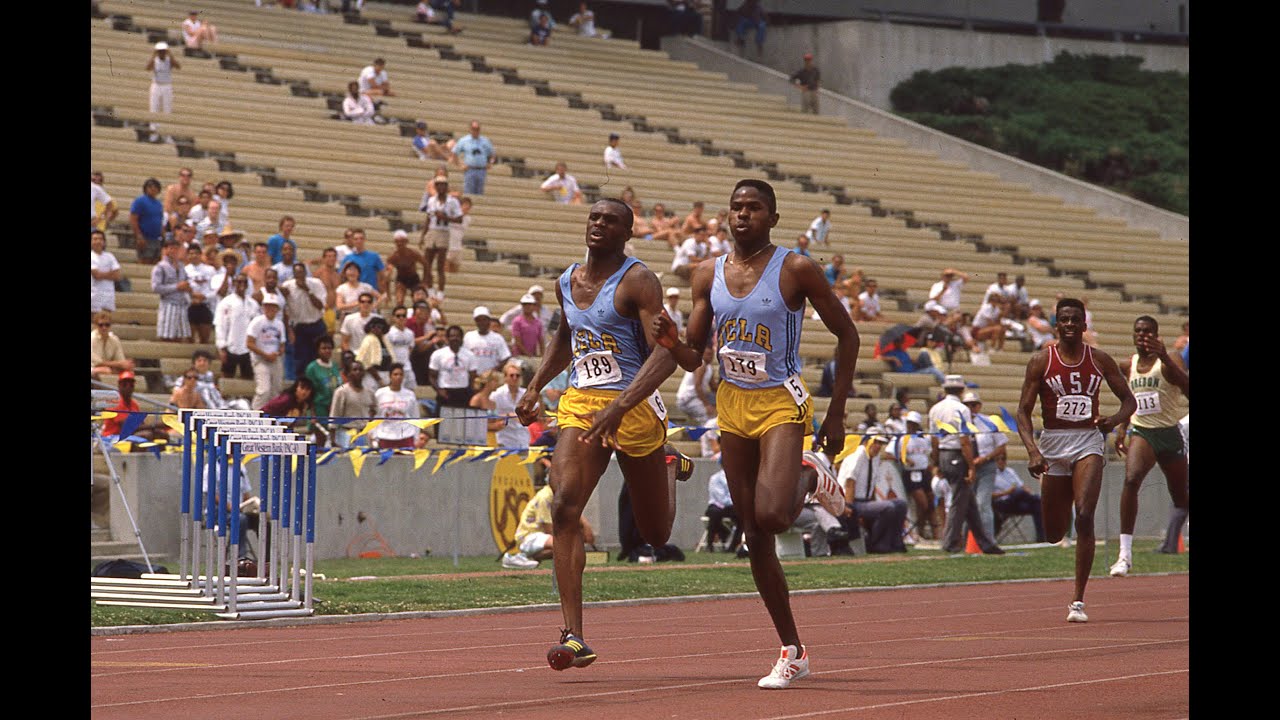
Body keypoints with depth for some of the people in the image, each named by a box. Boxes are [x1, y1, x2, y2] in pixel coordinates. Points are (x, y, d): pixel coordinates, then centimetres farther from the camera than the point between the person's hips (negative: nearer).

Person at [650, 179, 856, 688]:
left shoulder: (795, 270, -8)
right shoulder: (708, 275, 6)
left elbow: (846, 333, -2)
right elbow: (693, 358, 10)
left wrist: (836, 414, -5)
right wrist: (671, 341, -14)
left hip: (782, 402, -5)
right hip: (732, 404, 5)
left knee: (770, 515, -26)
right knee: (754, 536, 5)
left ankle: (814, 479, 10)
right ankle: (792, 652, 14)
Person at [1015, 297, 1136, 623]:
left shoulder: (1100, 360, 3)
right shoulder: (1041, 361, -1)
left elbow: (1129, 400, 10)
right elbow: (1023, 411, -3)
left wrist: (1115, 419, -13)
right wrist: (1032, 451, -18)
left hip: (1089, 441, -1)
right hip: (1052, 442, 1)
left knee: (1084, 514, -20)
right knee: (1053, 534, 6)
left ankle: (1078, 601, -17)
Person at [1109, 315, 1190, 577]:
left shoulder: (1168, 362, -10)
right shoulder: (1128, 366, 6)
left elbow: (1187, 387, -30)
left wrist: (1165, 358, -41)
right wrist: (1121, 429, 14)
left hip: (1170, 433, -2)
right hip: (1141, 433, 2)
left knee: (1181, 498, 10)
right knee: (1131, 479, -26)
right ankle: (1125, 553, -31)